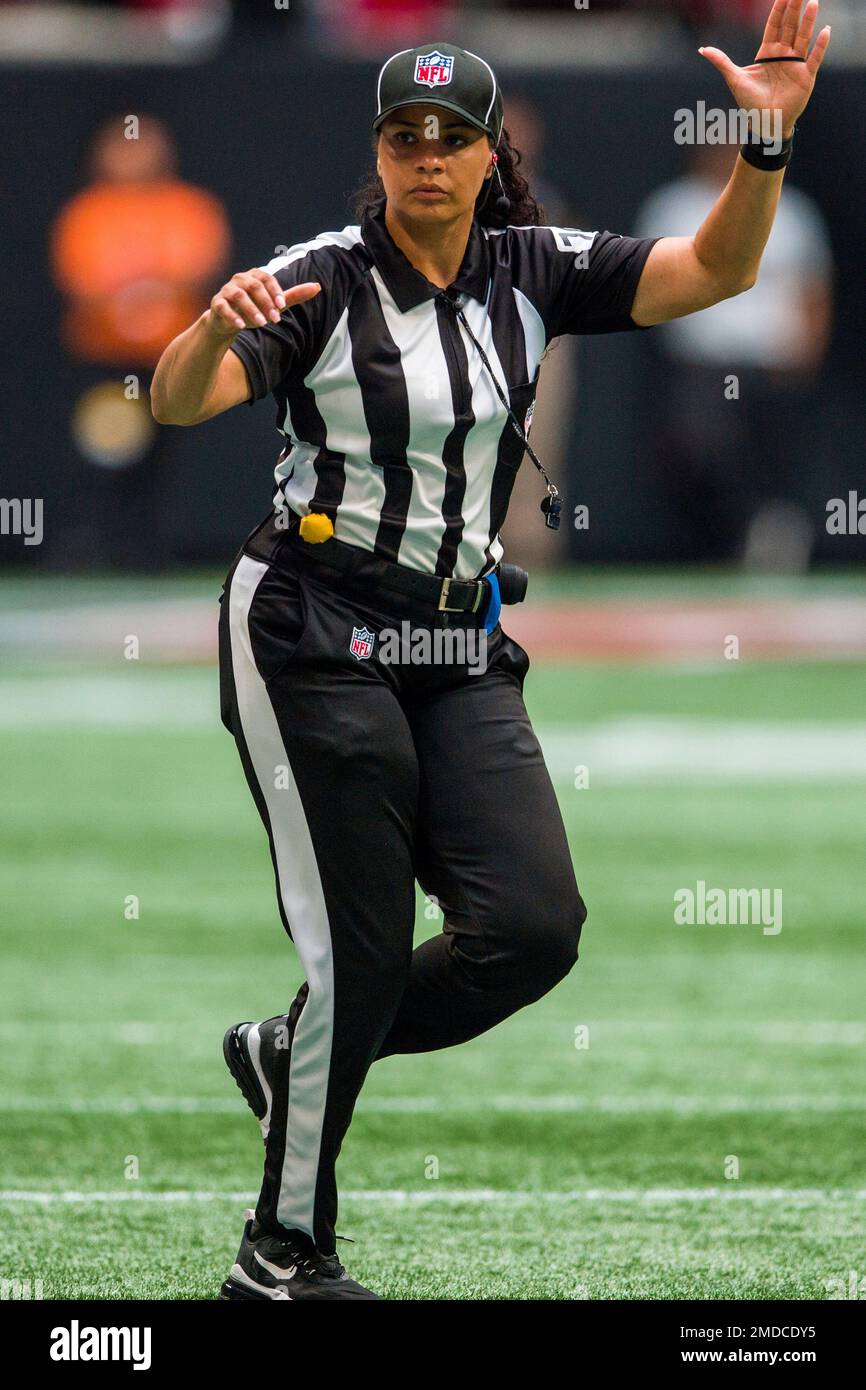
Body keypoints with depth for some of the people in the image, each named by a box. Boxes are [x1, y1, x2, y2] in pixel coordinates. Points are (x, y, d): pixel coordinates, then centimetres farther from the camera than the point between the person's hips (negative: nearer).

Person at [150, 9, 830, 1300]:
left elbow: (714, 271, -3)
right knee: (362, 956, -8)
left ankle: (297, 1054, 15)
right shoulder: (323, 279, -9)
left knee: (533, 925, -8)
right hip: (314, 643, -5)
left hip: (460, 653, 6)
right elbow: (178, 401, -22)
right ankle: (284, 1254, 5)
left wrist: (767, 142, -19)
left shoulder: (531, 273, 6)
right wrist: (216, 327, -44)